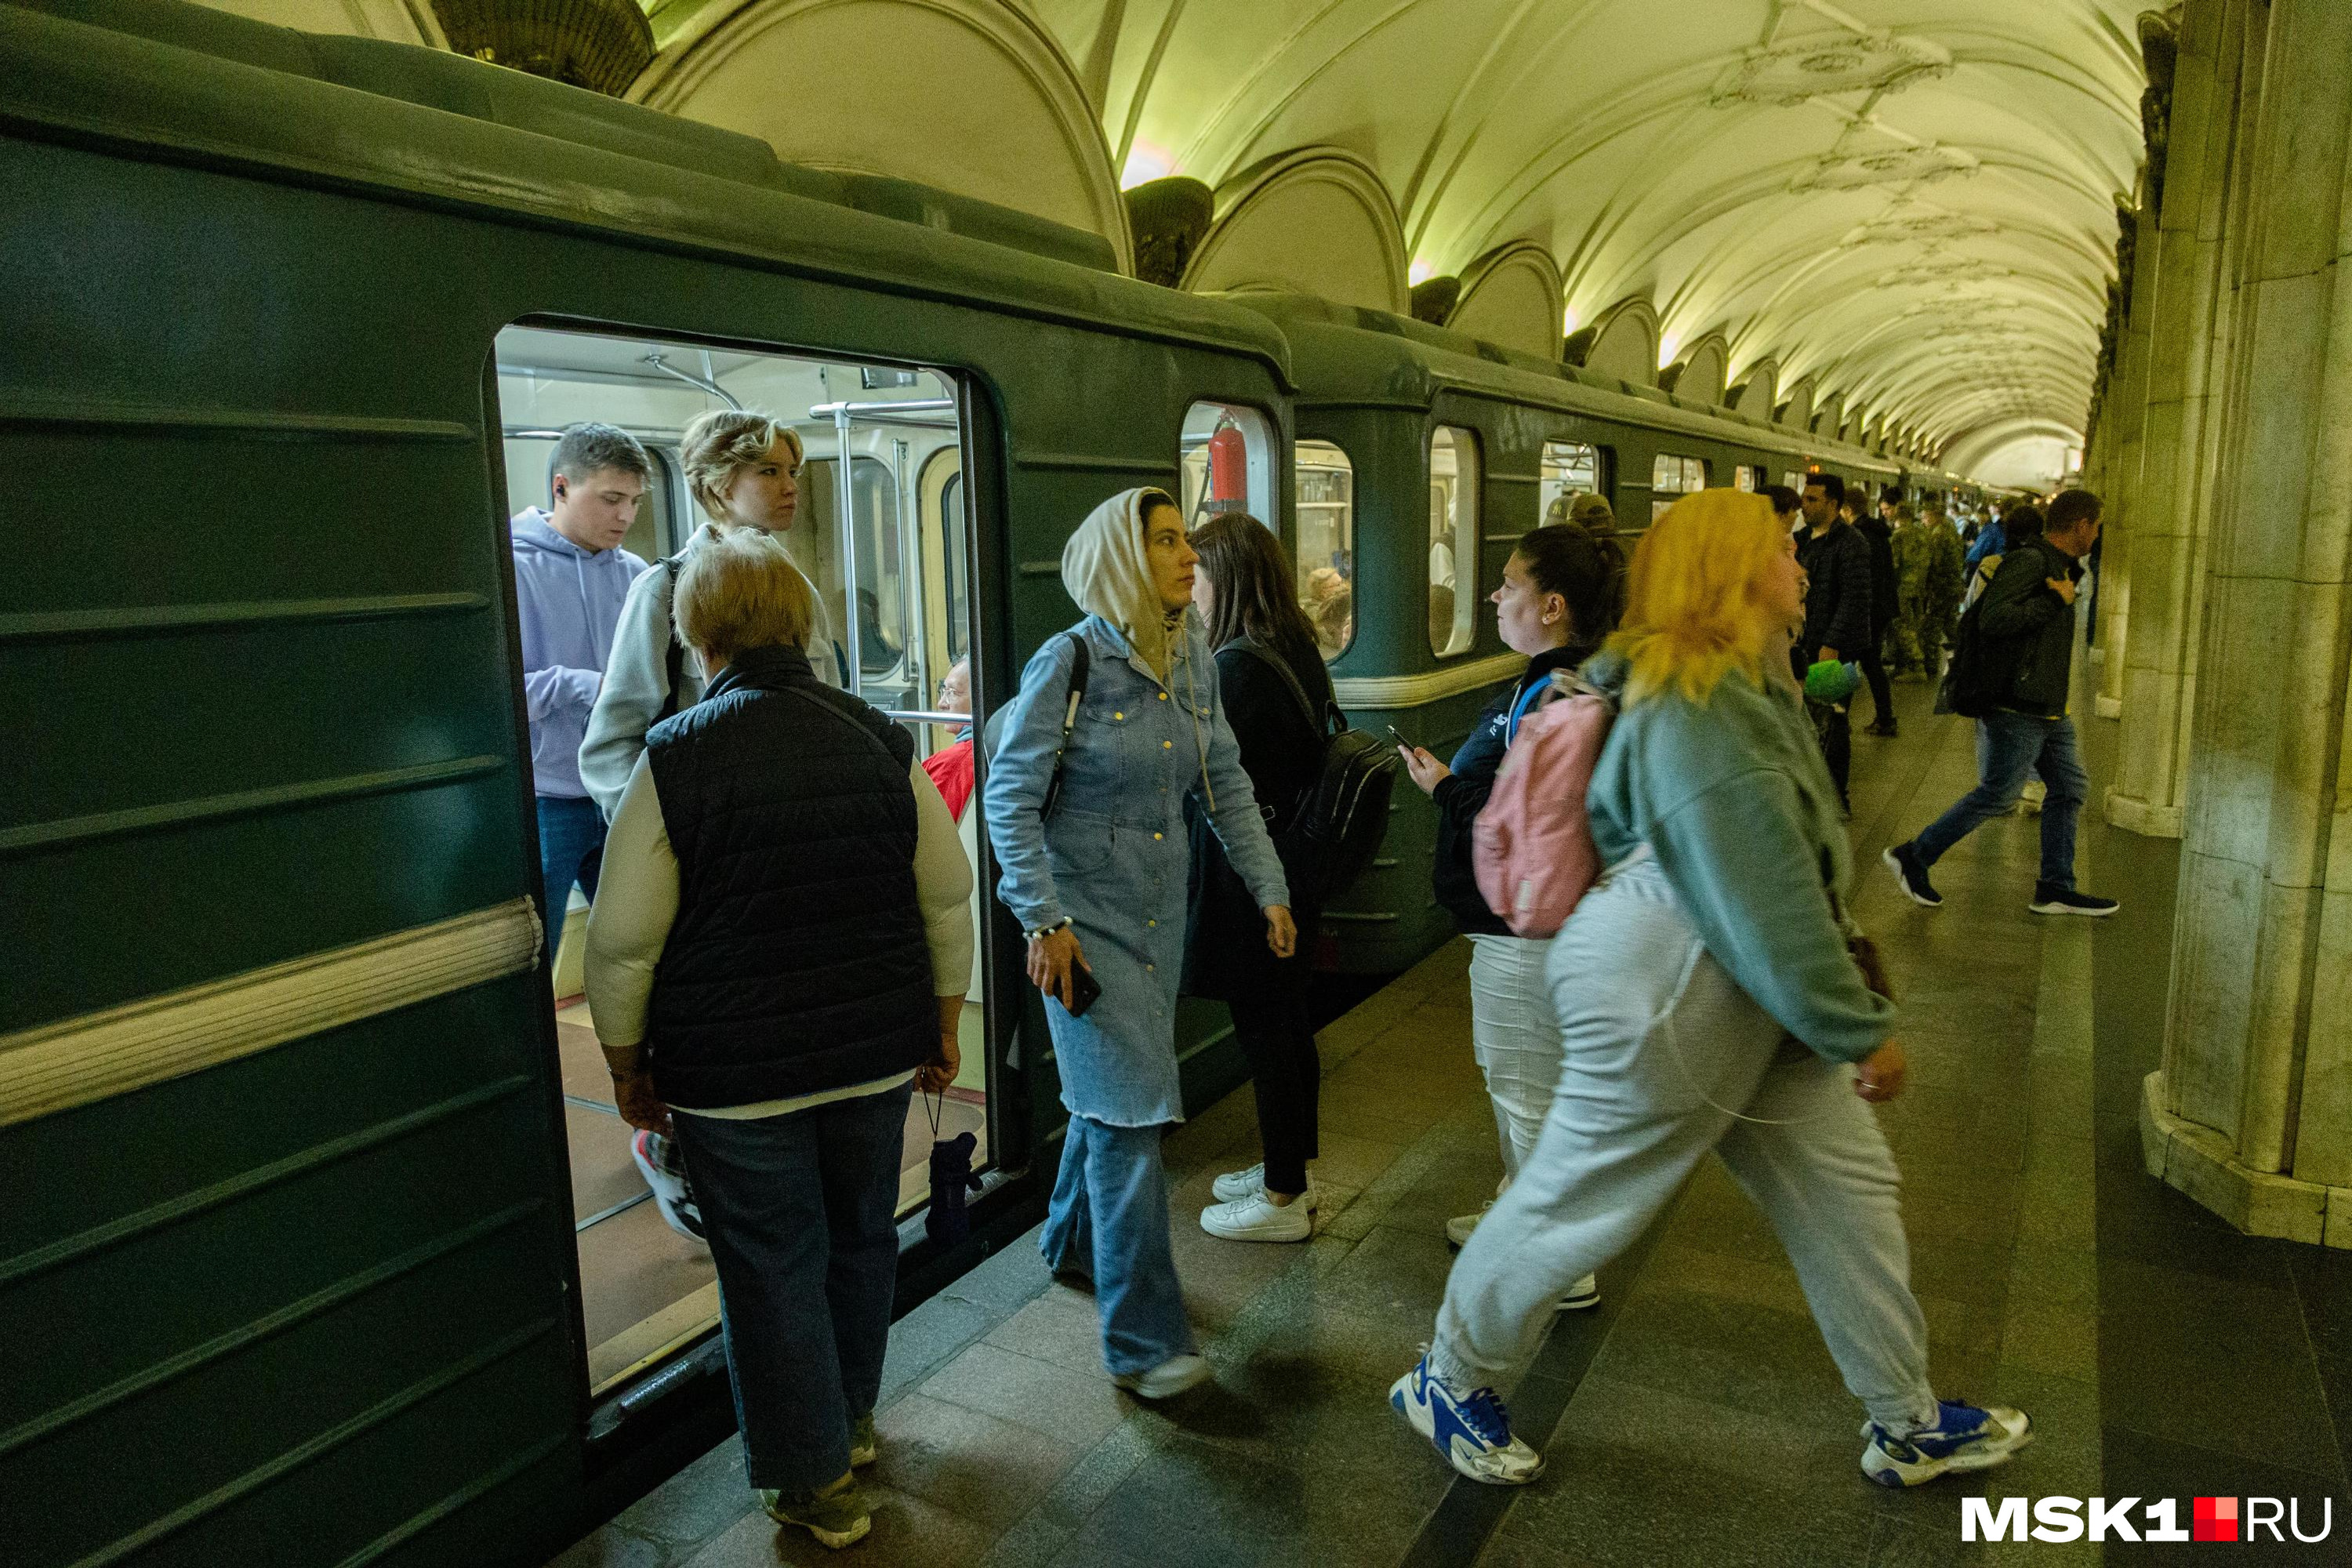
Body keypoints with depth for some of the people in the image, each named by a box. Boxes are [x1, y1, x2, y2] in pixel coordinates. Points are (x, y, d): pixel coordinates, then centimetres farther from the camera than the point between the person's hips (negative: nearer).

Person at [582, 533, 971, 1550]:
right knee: (861, 1236, 22)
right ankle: (851, 1419, 42)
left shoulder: (674, 757, -12)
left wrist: (628, 1067, 3)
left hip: (736, 1074, -4)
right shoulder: (882, 741, -2)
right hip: (877, 1054, 4)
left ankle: (815, 1481, 25)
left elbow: (622, 942, -10)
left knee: (773, 1267, 11)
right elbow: (948, 901, 3)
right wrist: (942, 1027, 14)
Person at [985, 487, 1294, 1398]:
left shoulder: (1194, 657, 3)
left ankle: (1074, 1245, 43)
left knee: (1111, 1093, 18)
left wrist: (1270, 888, 5)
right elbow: (1010, 795, -15)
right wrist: (1042, 921, -20)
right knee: (1130, 1109, -6)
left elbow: (1226, 786, 9)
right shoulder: (1070, 660, -15)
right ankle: (1143, 1342, 5)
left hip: (1161, 911, 6)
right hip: (1086, 918, -6)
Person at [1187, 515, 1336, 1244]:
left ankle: (1283, 1199, 16)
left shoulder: (1237, 666, -21)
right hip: (1289, 861, 10)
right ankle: (1289, 1170, 34)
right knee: (1288, 1023, 19)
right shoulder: (1296, 651, 8)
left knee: (1264, 1029, 2)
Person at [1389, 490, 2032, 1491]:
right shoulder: (1695, 714, -26)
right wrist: (1862, 1029, -18)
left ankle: (1905, 1425, 32)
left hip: (1753, 993, 10)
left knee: (1848, 1187, 14)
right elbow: (1766, 898, -26)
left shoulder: (1742, 681, 9)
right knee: (1580, 1200, 5)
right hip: (1668, 997, -10)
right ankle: (1450, 1384, 26)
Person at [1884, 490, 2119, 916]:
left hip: (2049, 709, 11)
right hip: (2018, 709, -11)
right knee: (1997, 795, -5)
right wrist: (2056, 600, -23)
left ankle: (2055, 889, 19)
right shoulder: (2028, 560, -17)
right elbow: (1992, 618, -30)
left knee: (2070, 788, 12)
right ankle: (1913, 857, 7)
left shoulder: (2059, 565, 16)